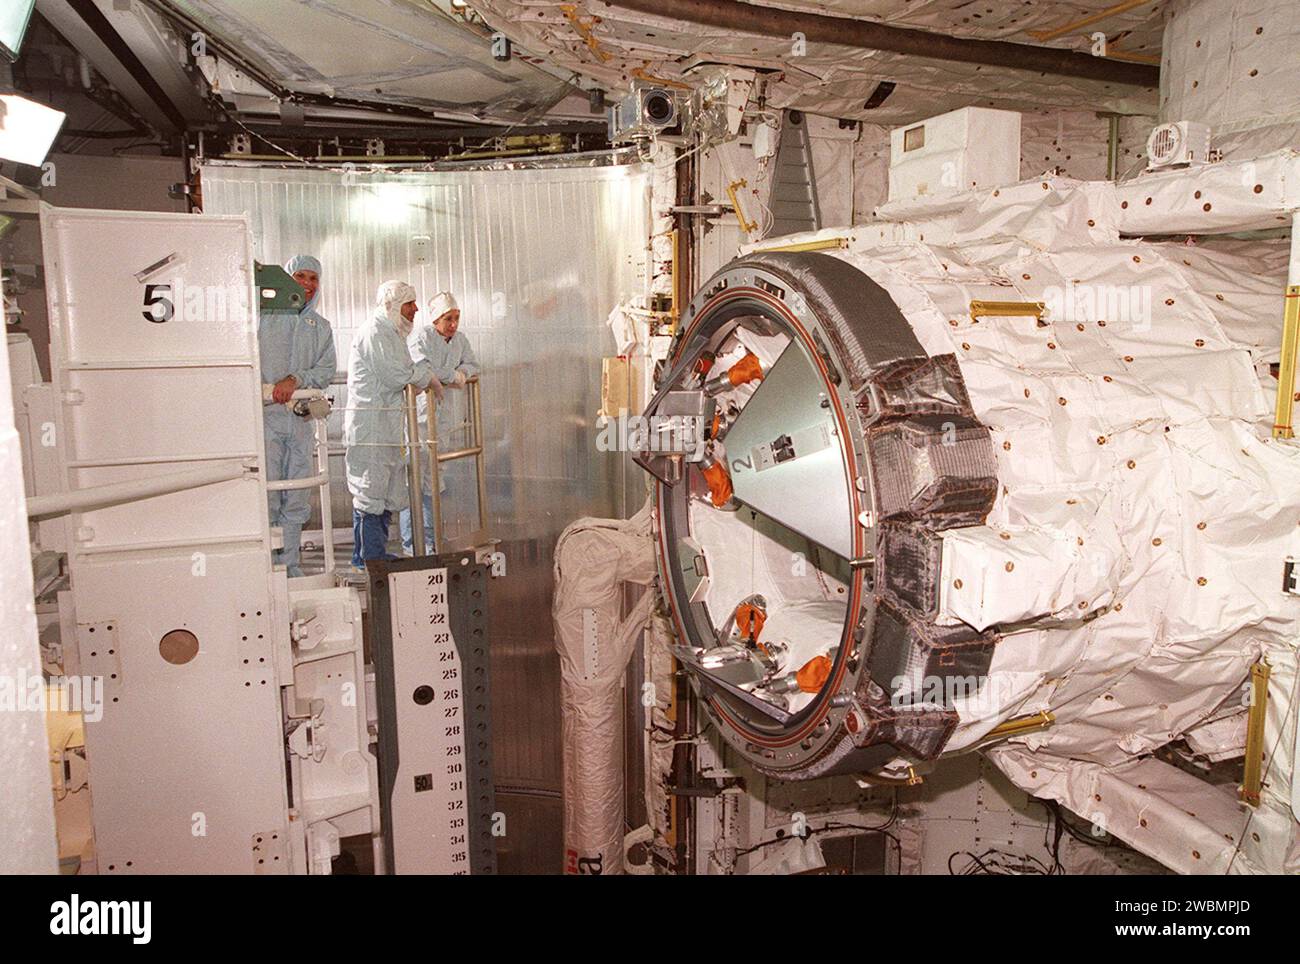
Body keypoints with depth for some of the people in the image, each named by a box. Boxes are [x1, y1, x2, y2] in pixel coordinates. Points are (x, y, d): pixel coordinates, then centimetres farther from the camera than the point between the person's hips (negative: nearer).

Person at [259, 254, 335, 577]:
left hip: (301, 418, 4)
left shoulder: (321, 327, 16)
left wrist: (296, 379, -13)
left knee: (297, 498, 6)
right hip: (265, 414, -4)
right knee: (267, 492, -6)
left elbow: (326, 370, 5)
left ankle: (290, 564, 15)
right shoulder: (263, 314, 4)